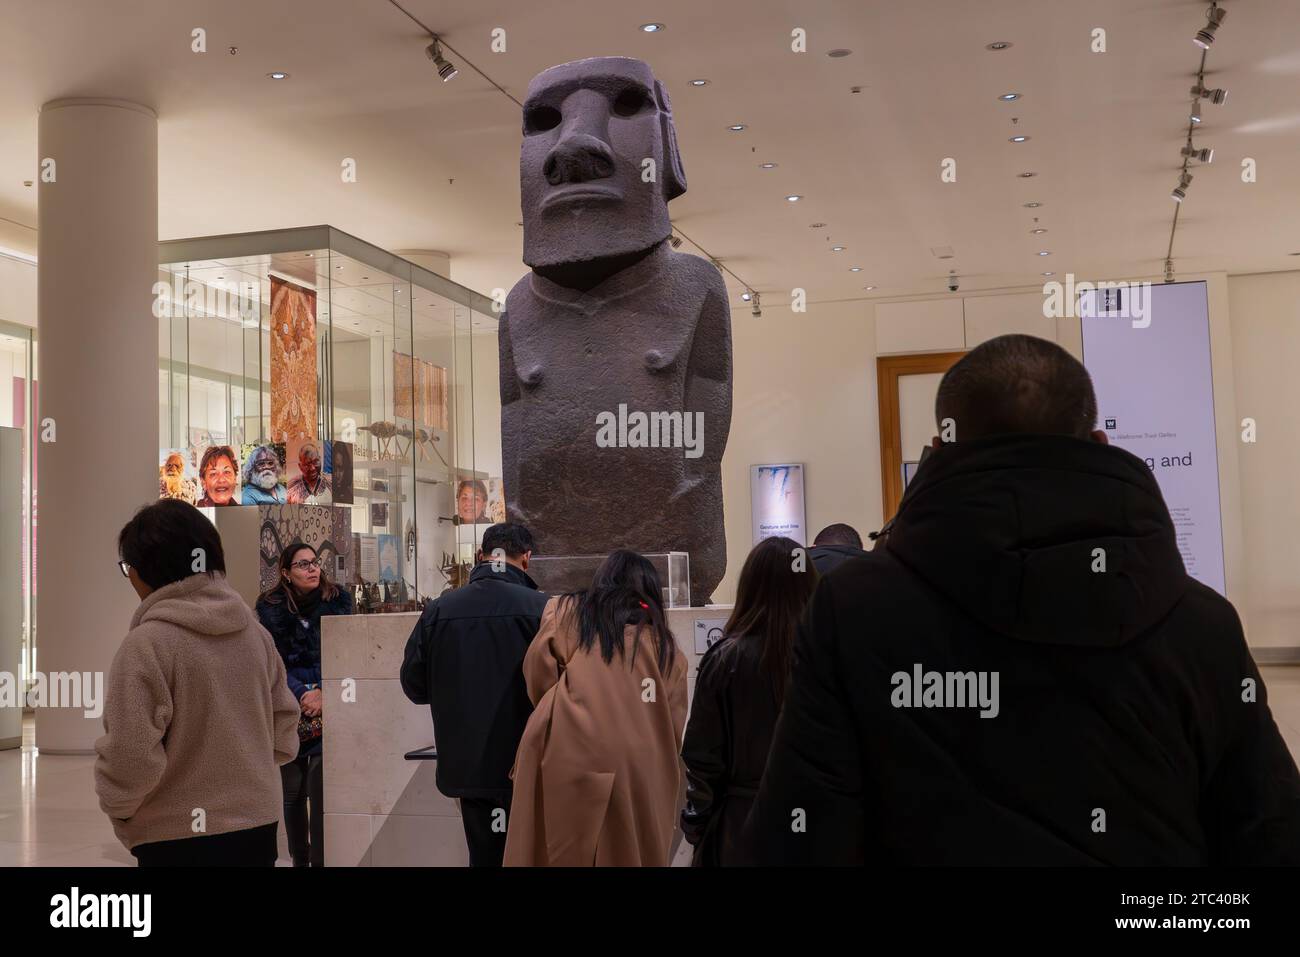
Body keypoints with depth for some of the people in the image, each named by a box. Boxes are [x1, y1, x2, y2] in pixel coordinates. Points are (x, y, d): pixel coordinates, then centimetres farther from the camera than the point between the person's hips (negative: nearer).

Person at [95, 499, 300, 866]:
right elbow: (283, 731, 9)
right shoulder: (254, 632, 4)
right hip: (258, 825, 6)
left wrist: (116, 806, -1)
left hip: (178, 840, -6)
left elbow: (131, 756, -20)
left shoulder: (146, 644, -16)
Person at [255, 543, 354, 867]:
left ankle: (321, 860, -7)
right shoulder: (271, 607, 0)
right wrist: (303, 694, -17)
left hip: (328, 706, -1)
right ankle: (299, 859, 19)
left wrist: (324, 694, -14)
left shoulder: (338, 600, 1)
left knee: (320, 789, -11)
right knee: (293, 790, 7)